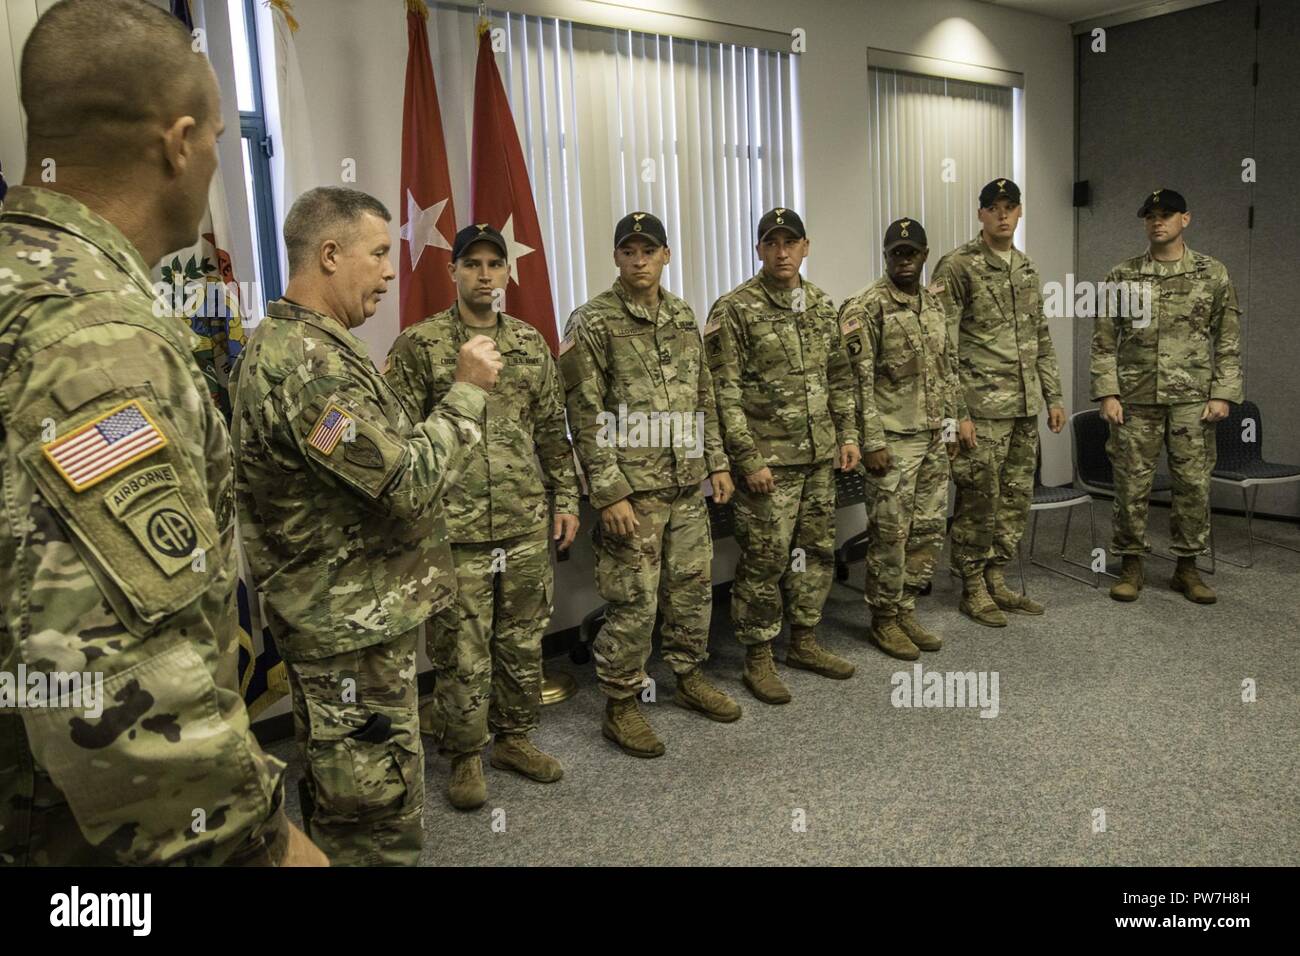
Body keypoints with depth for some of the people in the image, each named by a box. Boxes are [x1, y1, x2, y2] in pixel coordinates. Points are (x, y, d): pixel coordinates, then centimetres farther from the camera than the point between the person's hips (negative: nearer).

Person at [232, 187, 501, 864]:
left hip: (339, 616, 11)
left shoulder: (290, 344, 12)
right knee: (377, 809, 3)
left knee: (340, 795, 22)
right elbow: (411, 481, -25)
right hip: (355, 626, -11)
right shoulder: (308, 363, -23)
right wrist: (468, 390, -16)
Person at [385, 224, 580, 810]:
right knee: (460, 651, 5)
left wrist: (565, 500, 10)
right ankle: (465, 756, 23)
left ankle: (515, 738, 32)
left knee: (523, 641, 14)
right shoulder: (418, 345, -3)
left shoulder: (531, 344, 10)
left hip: (529, 525, 4)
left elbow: (553, 431, 14)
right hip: (454, 531, -4)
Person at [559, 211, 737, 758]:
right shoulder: (592, 323, -10)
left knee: (692, 587, 15)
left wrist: (717, 461, 12)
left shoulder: (683, 317, 11)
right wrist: (609, 492, -17)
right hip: (632, 489, -6)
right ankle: (620, 706, 16)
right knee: (634, 601, 0)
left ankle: (689, 677, 35)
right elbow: (586, 417, -13)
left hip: (688, 485, 6)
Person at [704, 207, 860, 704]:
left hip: (820, 456, 7)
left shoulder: (822, 305, 10)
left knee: (817, 551, 14)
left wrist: (848, 434, 10)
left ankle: (804, 641, 30)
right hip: (769, 459, -6)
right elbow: (724, 393, -13)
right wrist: (748, 459, -17)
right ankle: (758, 660, 14)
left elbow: (840, 376, 18)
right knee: (765, 561, -1)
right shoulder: (734, 310, -10)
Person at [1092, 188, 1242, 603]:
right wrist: (1108, 393, -6)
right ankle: (1131, 565, 15)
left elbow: (1228, 341, 5)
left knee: (1194, 483, 4)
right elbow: (1103, 341, 2)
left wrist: (1222, 394, -3)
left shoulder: (1213, 274, 5)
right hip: (1135, 398, 0)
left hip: (1192, 399, 1)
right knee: (1131, 484, 2)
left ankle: (1187, 567, 18)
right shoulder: (1121, 276, 3)